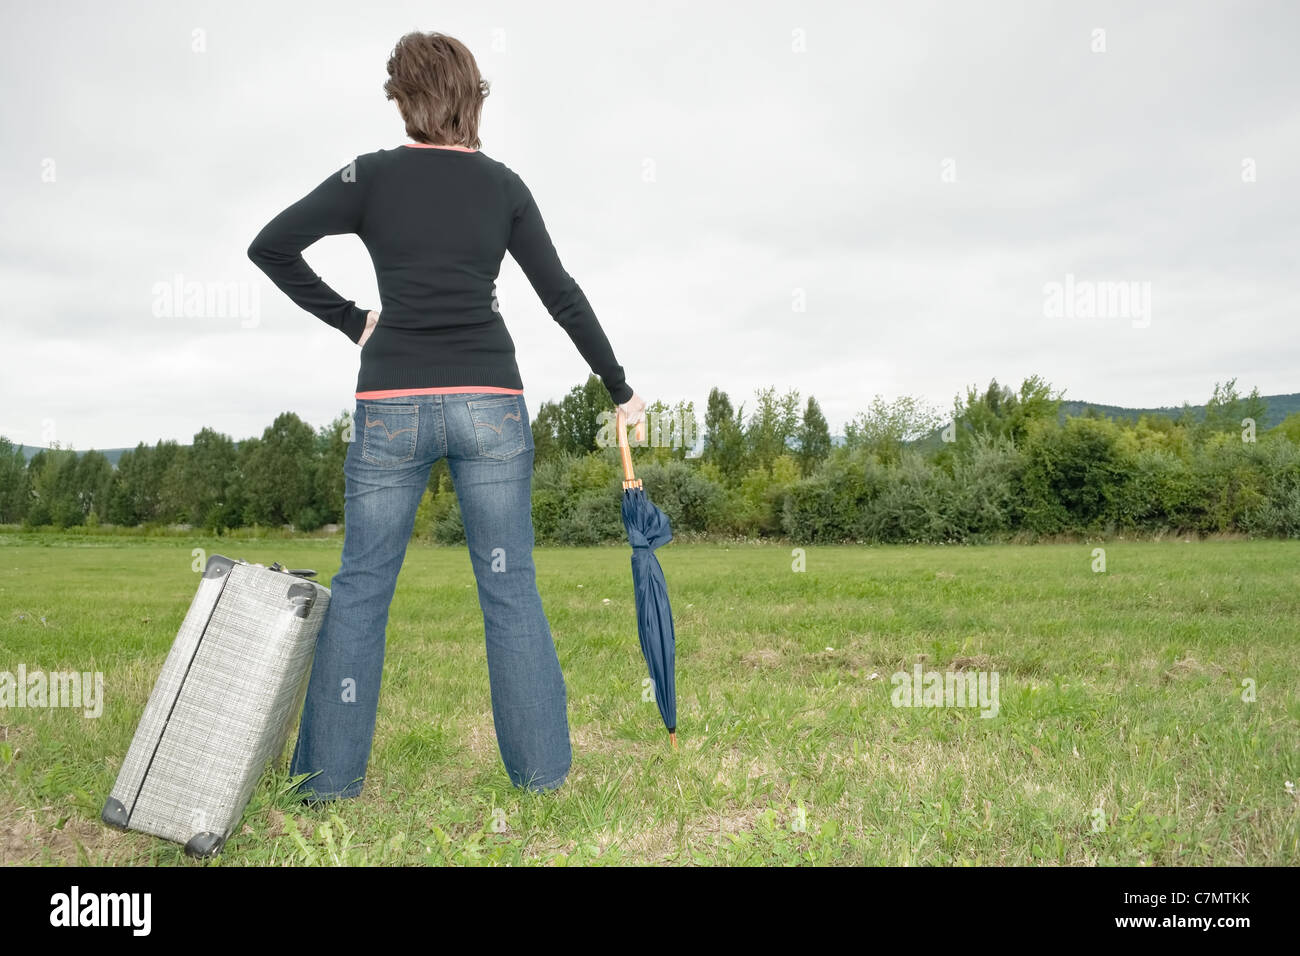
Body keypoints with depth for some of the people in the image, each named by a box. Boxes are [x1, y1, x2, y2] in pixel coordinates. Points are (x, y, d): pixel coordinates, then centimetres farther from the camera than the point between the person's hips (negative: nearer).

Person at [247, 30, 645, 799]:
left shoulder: (373, 175, 4)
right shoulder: (504, 184, 7)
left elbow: (270, 247, -2)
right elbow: (563, 295, 7)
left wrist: (350, 319, 8)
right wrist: (620, 388, 15)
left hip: (392, 404, 0)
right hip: (491, 401, 1)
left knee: (361, 586, 9)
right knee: (510, 585, 7)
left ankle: (330, 774, 16)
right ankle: (543, 768, 15)